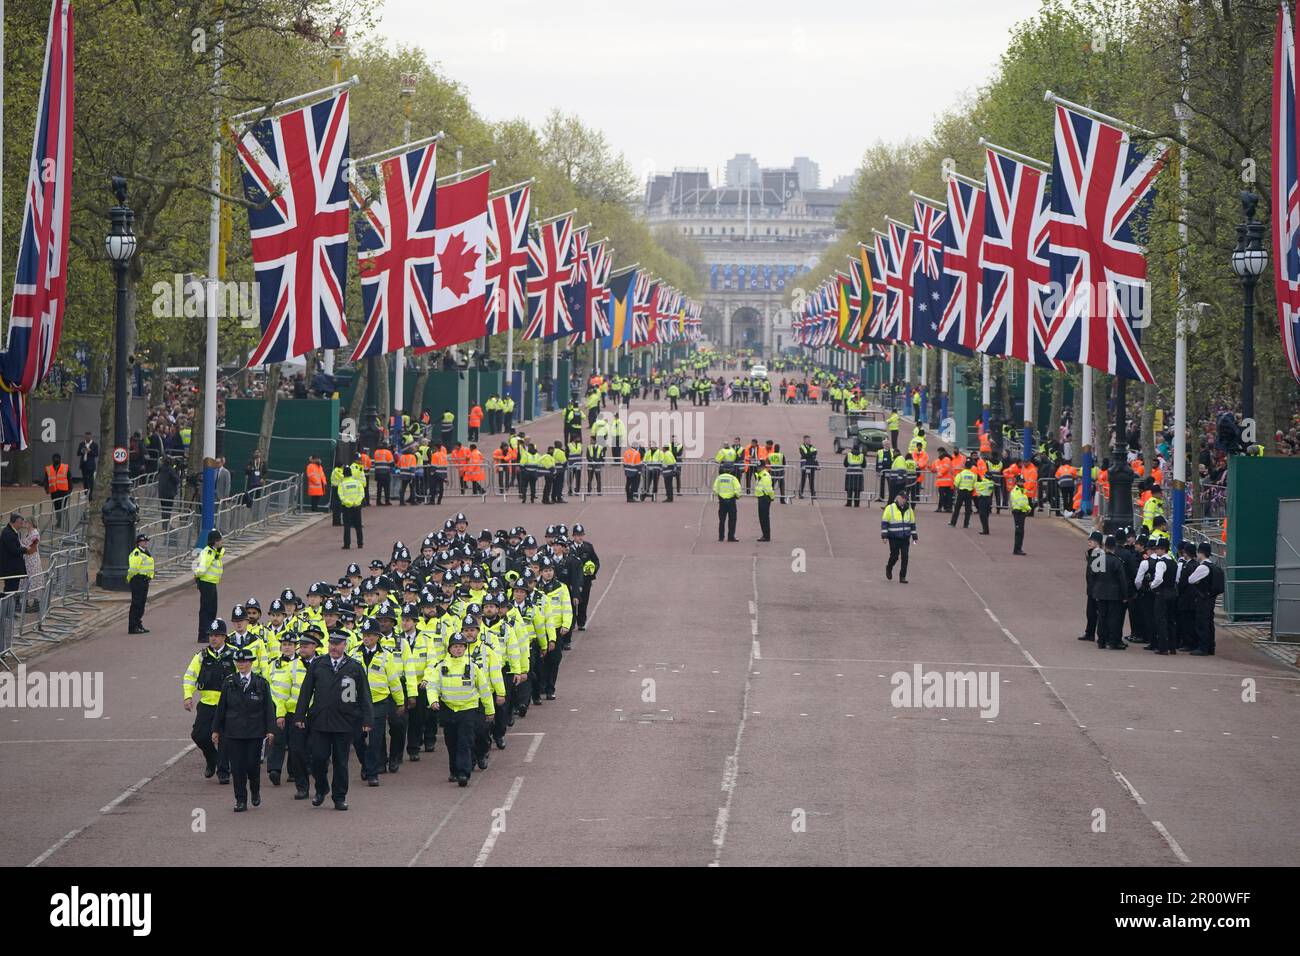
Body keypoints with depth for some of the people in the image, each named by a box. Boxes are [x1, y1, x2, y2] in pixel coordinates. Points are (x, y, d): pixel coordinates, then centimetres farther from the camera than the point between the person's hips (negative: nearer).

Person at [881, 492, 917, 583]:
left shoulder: (909, 510, 9)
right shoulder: (890, 508, -4)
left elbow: (912, 523, 16)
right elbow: (884, 522, -3)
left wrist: (914, 536, 13)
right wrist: (884, 535, -9)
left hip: (905, 538, 3)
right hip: (894, 538, -3)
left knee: (905, 557, -3)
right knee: (895, 555, -2)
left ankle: (902, 577, 2)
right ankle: (889, 568, 29)